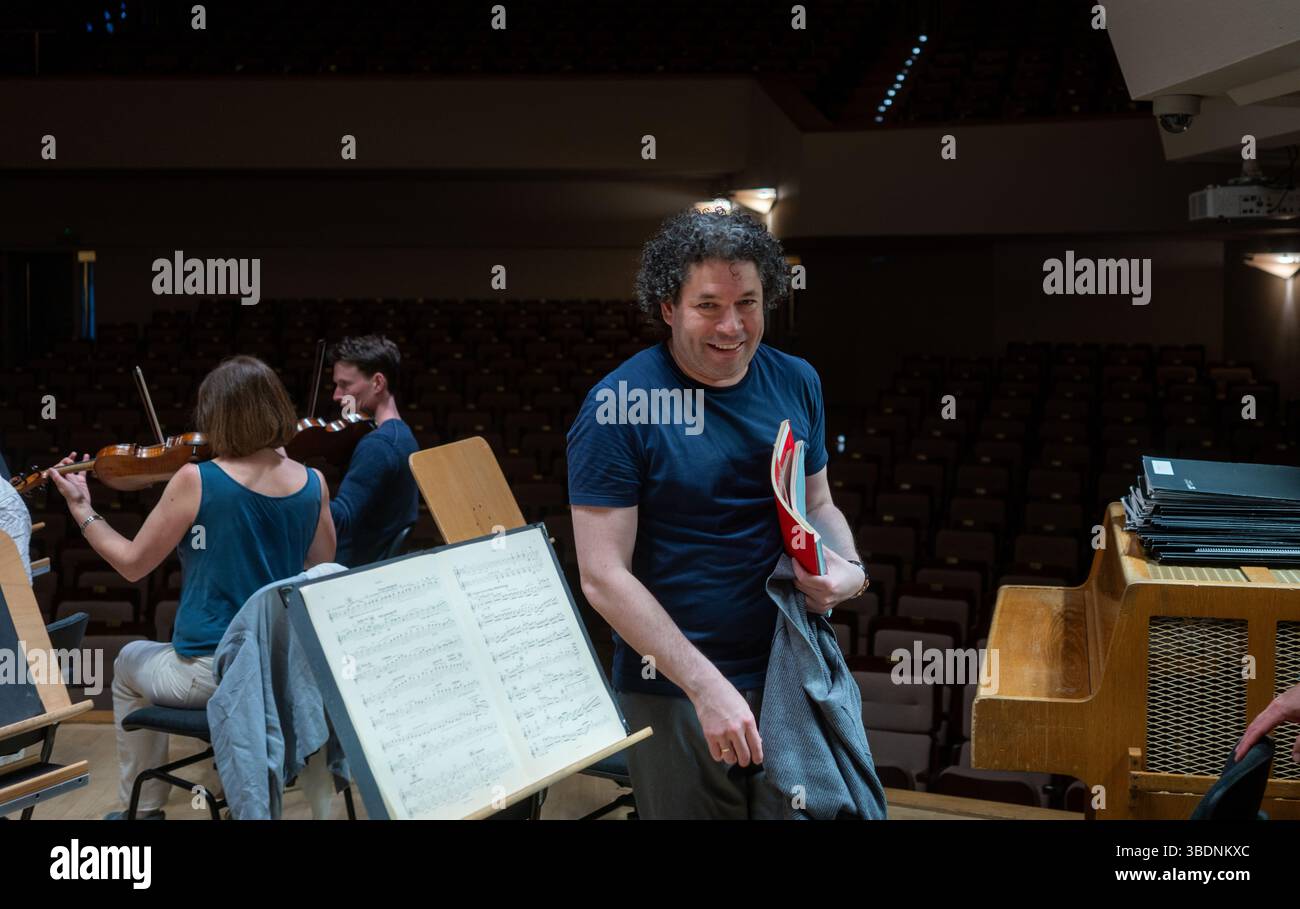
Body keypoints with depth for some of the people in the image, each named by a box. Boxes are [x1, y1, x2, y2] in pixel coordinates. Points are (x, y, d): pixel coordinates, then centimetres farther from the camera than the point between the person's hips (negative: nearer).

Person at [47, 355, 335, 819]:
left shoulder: (195, 480, -17)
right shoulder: (313, 484, -5)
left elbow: (132, 564, -5)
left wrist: (82, 510, 7)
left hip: (209, 675, -4)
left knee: (129, 664, 30)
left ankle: (142, 808, 37)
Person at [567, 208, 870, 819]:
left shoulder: (796, 382, 2)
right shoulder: (617, 406, -15)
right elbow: (603, 576, -17)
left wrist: (849, 571, -8)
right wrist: (707, 686, -20)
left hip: (791, 670, 5)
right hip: (674, 690, -4)